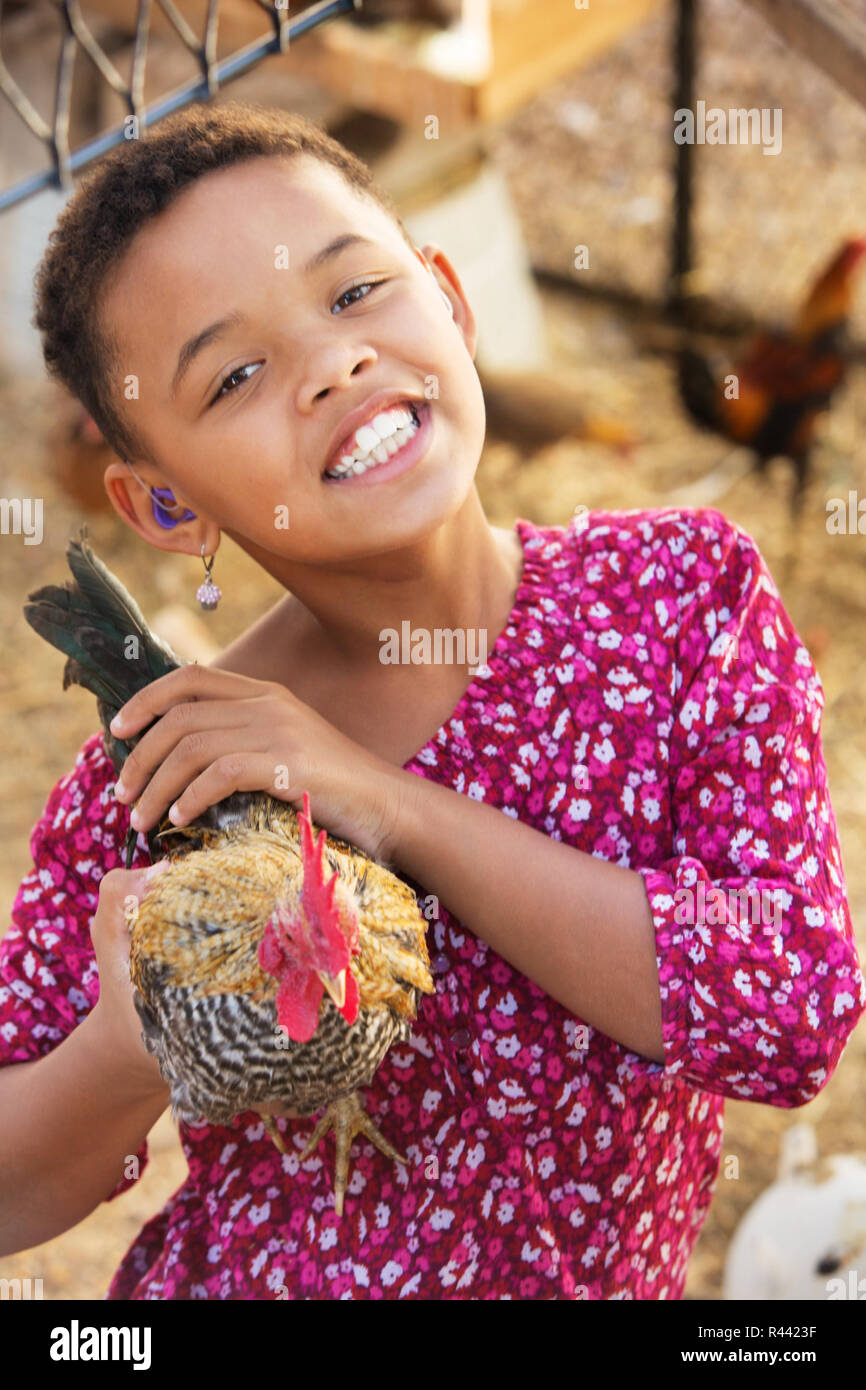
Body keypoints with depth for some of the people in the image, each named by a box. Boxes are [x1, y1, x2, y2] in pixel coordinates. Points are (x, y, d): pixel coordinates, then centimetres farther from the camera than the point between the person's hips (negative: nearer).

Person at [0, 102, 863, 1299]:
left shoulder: (687, 587, -13)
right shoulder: (147, 789, -16)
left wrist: (402, 815, -26)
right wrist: (131, 1054, -27)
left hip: (594, 1282, 1)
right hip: (233, 1284, 0)